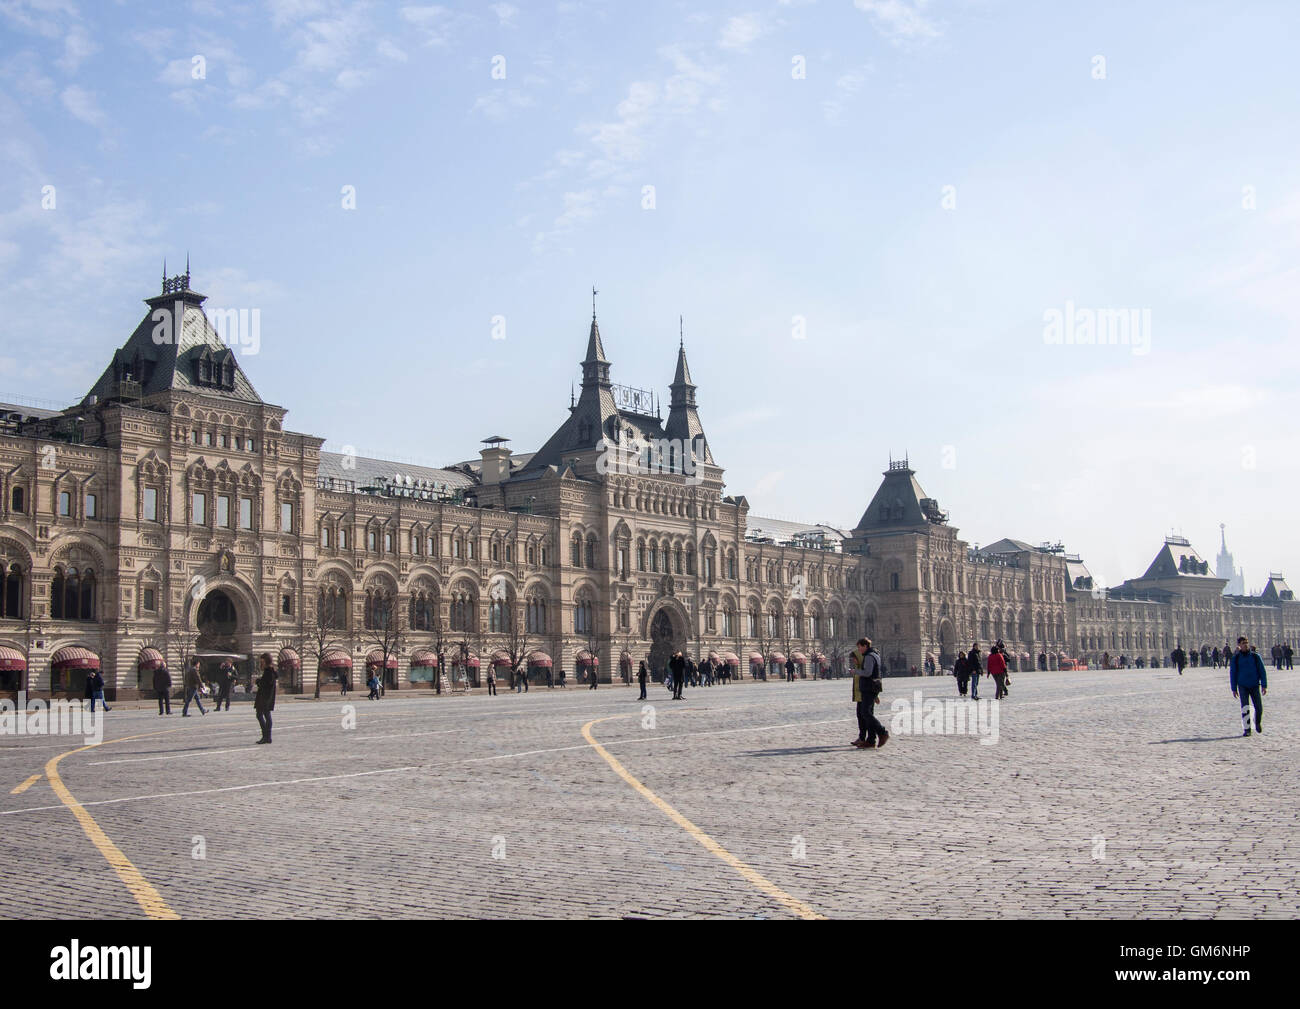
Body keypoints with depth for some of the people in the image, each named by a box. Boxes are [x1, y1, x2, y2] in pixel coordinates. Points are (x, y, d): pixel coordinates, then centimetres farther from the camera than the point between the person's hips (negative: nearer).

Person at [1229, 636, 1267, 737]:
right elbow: (1232, 674, 7)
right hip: (1242, 686, -1)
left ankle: (1258, 723, 28)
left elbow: (1262, 671, 3)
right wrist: (1234, 689, 3)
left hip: (1255, 686, 1)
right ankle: (1246, 729, -4)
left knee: (1259, 708, -1)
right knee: (1245, 708, -10)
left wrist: (1264, 685, -4)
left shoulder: (1255, 656, 2)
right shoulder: (1236, 658, 2)